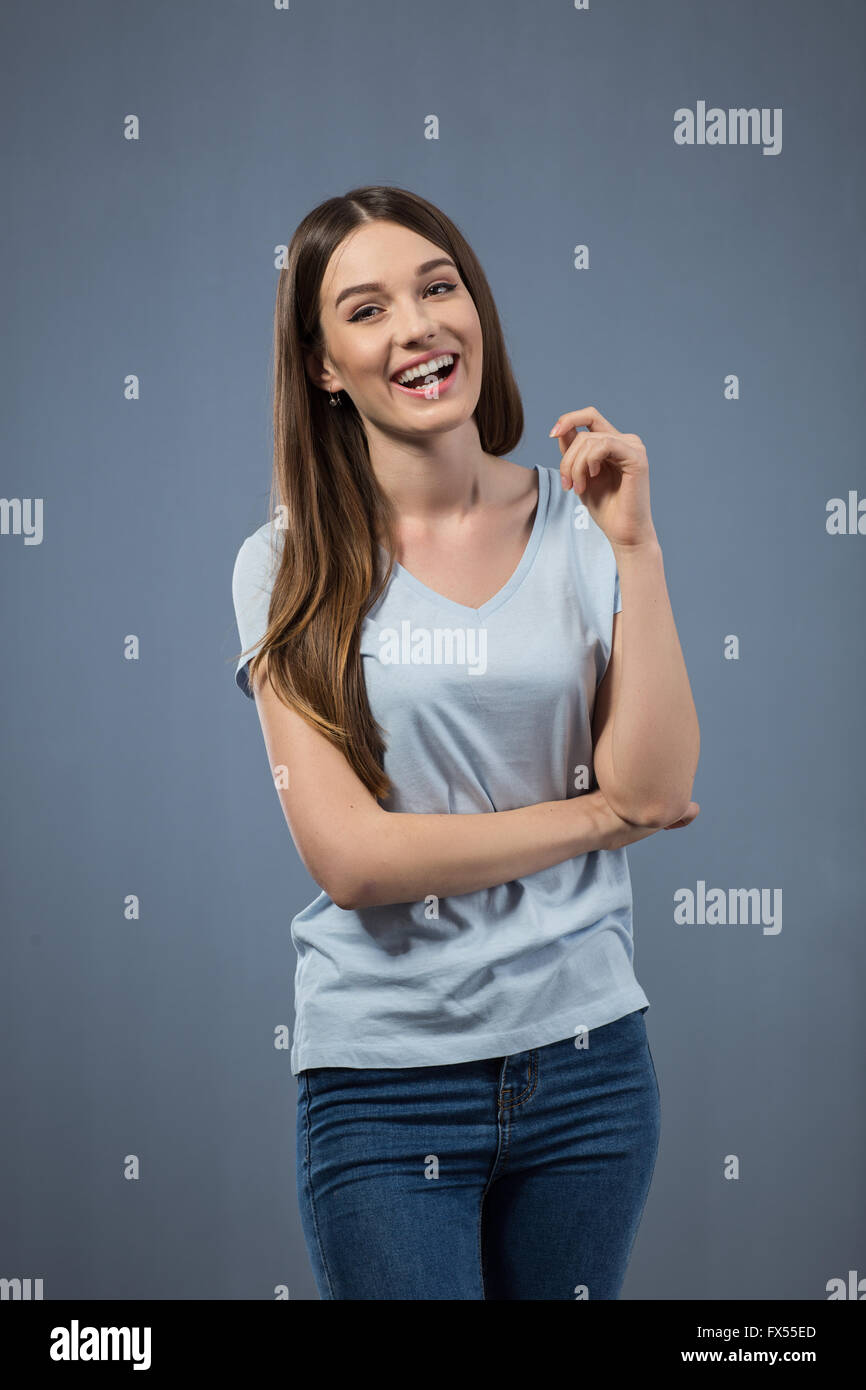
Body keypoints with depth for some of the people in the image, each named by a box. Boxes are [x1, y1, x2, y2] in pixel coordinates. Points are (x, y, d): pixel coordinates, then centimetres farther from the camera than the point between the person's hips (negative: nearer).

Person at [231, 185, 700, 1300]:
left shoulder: (581, 525, 1)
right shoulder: (291, 567, -5)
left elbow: (657, 788, -9)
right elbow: (352, 855, -12)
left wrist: (633, 544, -11)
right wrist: (597, 815, -6)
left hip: (585, 1054, 3)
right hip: (382, 1078, -2)